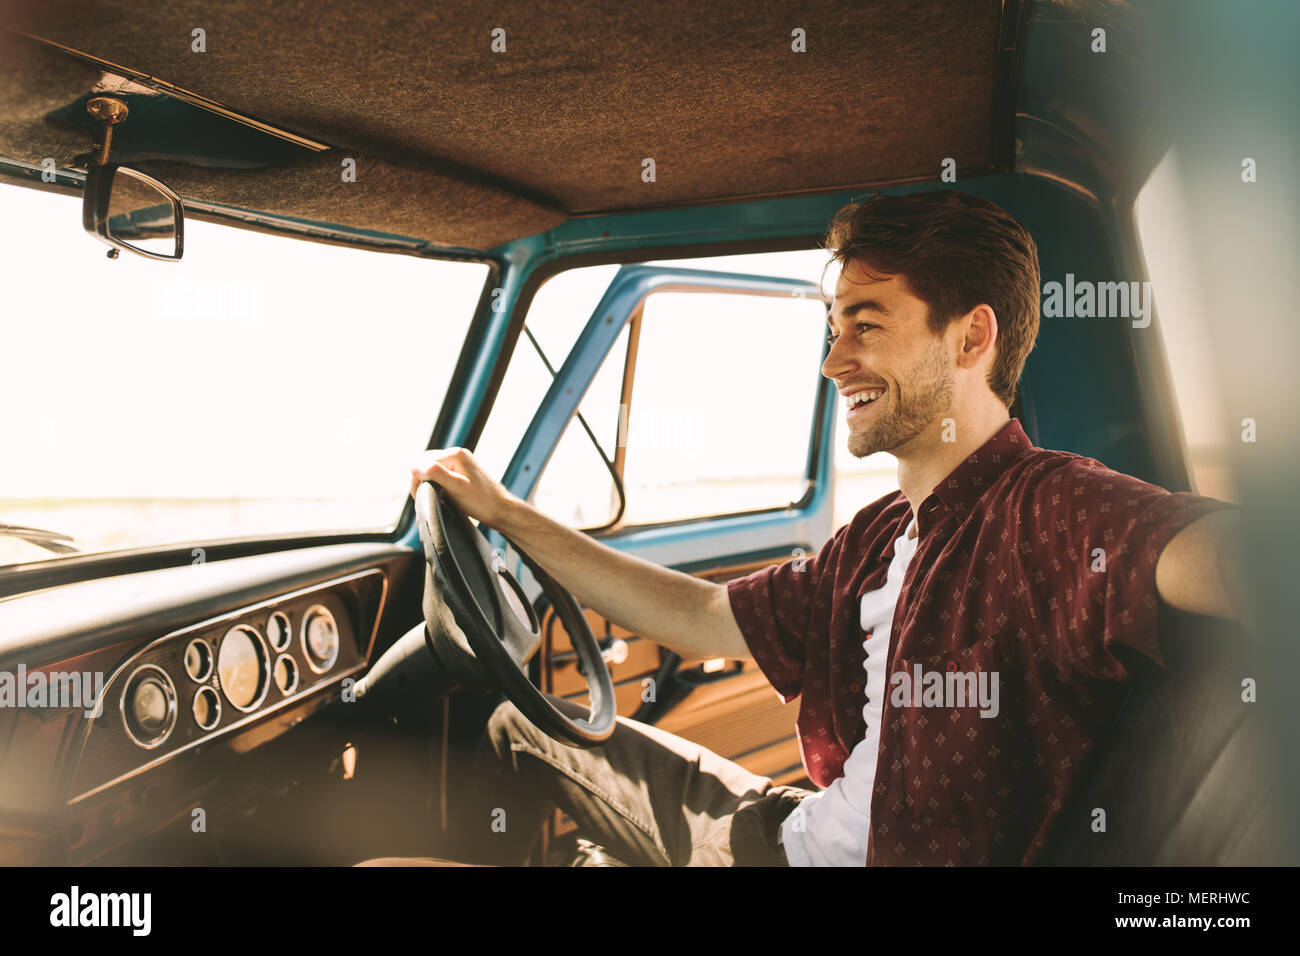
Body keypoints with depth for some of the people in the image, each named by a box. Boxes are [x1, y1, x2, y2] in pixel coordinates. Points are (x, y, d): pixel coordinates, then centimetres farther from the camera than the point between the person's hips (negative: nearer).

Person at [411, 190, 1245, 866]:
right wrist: (507, 515, 9)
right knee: (520, 730, 21)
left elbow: (1224, 555, -45)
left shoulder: (1051, 509, -24)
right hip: (797, 832, 8)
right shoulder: (878, 539, 3)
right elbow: (704, 618, 9)